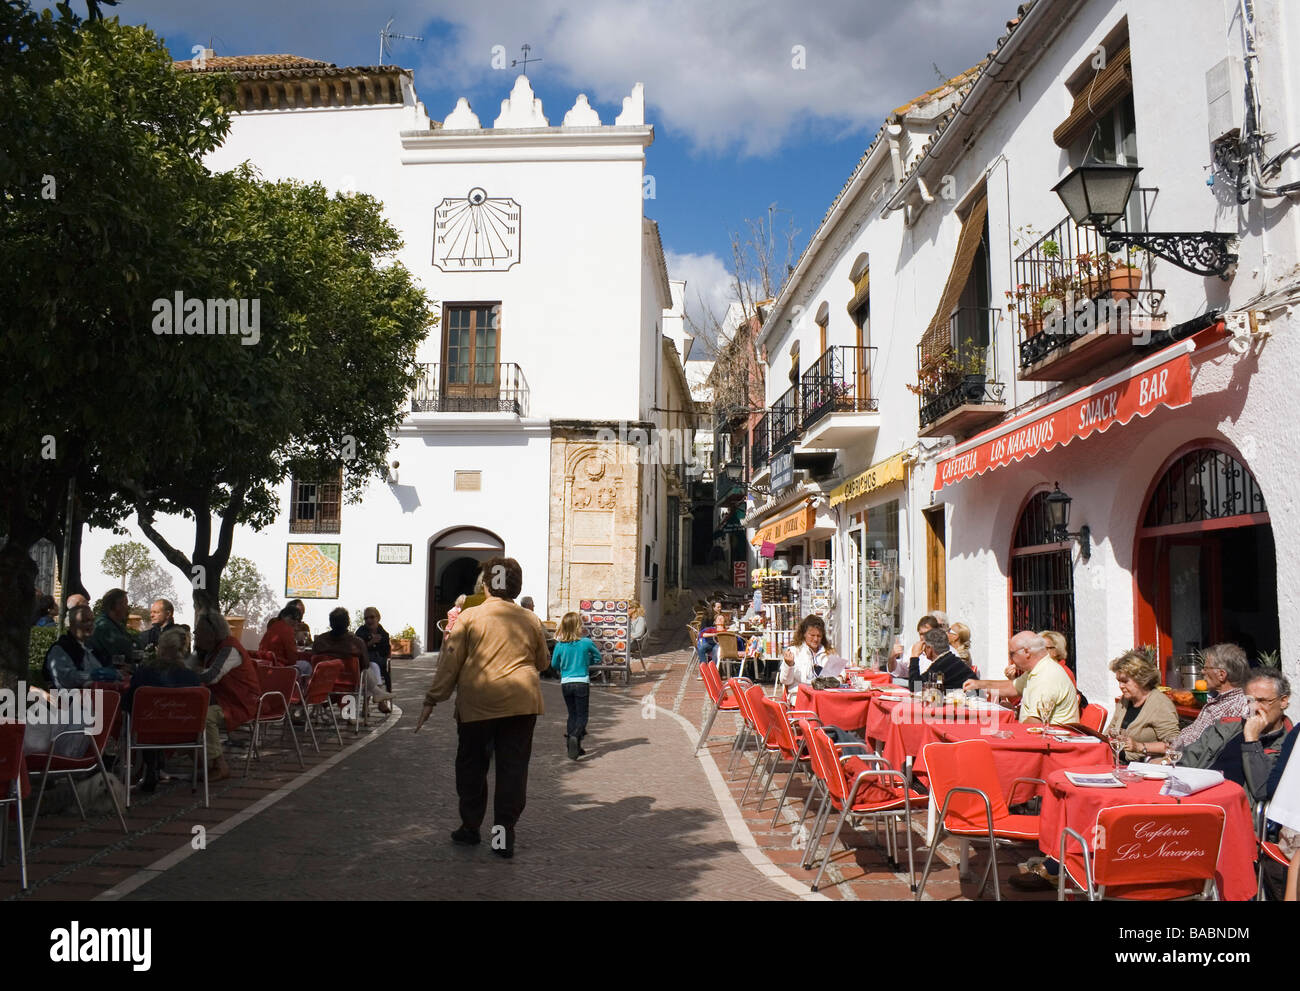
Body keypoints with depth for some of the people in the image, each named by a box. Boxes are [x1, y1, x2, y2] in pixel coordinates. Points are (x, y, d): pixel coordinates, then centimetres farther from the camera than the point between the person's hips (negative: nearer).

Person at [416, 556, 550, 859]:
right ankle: (505, 834, 7)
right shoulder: (531, 620, 7)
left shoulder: (470, 616, -1)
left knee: (471, 766, 15)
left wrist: (432, 700, 4)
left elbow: (450, 662, -2)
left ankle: (470, 826, 23)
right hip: (521, 700, 2)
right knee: (513, 768, 6)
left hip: (477, 702, -1)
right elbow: (542, 663, 18)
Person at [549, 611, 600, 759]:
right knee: (582, 715, 2)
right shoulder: (586, 642, -9)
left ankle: (572, 741, 14)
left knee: (572, 714, 16)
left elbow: (554, 664, 8)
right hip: (582, 683, -3)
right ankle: (575, 736, -24)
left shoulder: (559, 645, -4)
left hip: (565, 683, 3)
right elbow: (598, 657, 5)